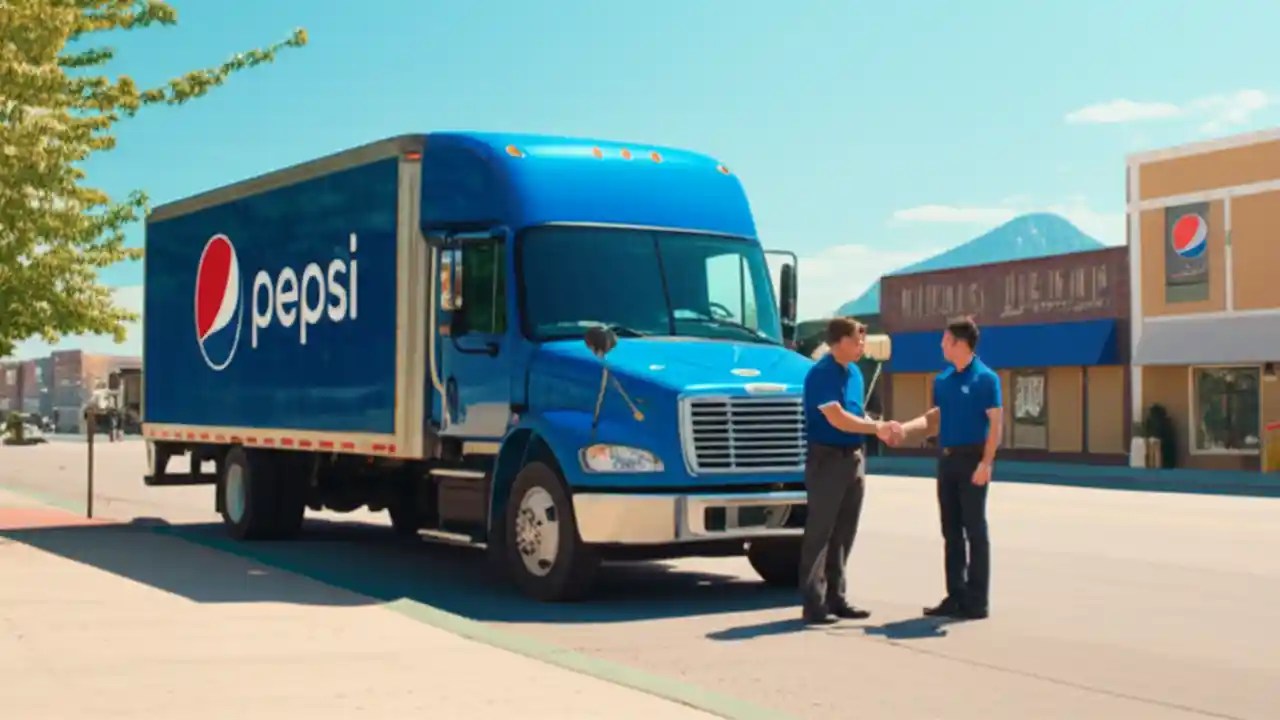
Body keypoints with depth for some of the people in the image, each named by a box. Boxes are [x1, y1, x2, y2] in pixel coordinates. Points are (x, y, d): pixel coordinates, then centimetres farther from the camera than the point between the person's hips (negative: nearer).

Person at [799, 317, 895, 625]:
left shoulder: (854, 372, 13)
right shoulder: (821, 373, -15)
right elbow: (837, 419, -21)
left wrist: (879, 427, 2)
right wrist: (876, 427, -15)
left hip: (854, 458, 9)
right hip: (827, 459, -8)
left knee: (844, 533, 12)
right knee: (819, 532, -4)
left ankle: (836, 598, 19)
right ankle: (814, 604, -1)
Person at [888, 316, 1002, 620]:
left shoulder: (985, 378, -9)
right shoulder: (942, 380, 11)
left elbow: (995, 423, -13)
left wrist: (986, 463, -20)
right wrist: (905, 429, 2)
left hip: (972, 459, -7)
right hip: (947, 459, 7)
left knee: (975, 530, -2)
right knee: (951, 531, 10)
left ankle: (977, 600, 4)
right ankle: (956, 596, 17)